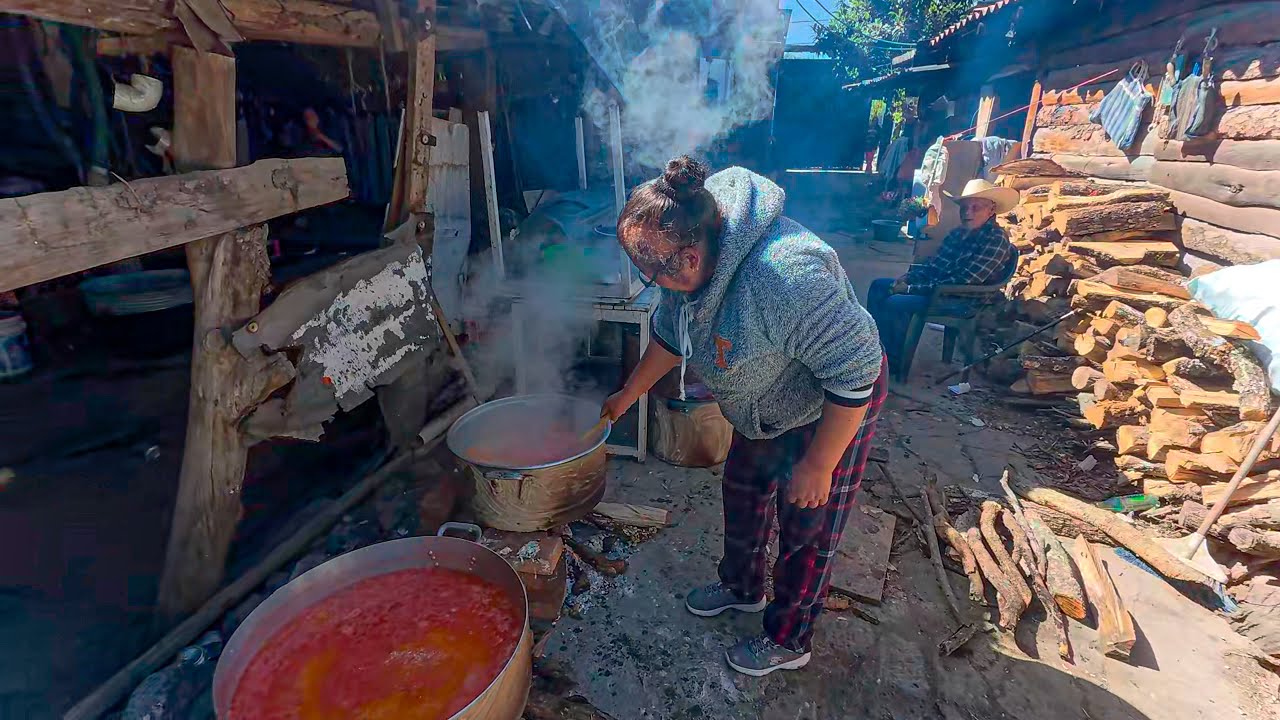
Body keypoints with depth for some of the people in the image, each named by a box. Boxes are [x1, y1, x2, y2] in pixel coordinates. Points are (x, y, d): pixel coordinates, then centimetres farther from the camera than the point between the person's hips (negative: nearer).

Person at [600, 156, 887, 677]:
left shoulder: (783, 275, -42)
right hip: (767, 407, 8)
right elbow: (671, 334, 5)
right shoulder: (689, 265, -14)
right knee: (743, 495, 21)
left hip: (834, 407, -8)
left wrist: (818, 465, -24)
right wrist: (628, 395, 12)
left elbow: (854, 370, -33)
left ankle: (788, 642, 33)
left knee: (806, 529, 8)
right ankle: (742, 587, 48)